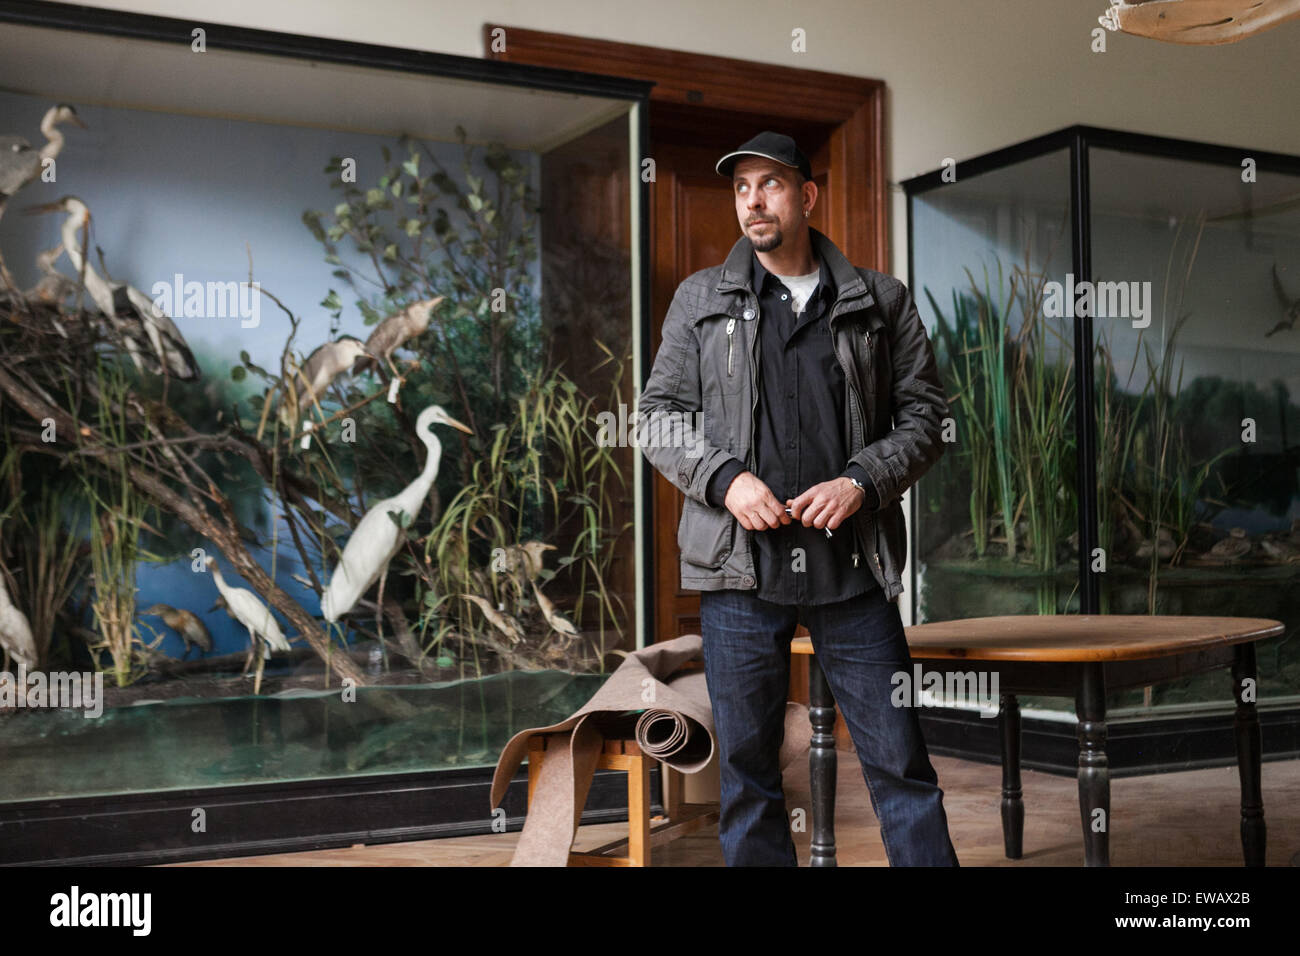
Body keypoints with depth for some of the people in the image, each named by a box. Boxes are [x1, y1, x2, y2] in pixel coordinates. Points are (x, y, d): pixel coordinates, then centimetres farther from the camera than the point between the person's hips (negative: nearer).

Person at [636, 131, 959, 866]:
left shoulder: (881, 301, 9)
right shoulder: (701, 299, 10)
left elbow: (926, 414, 7)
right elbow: (657, 416, 9)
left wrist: (862, 481, -10)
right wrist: (725, 479, -8)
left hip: (854, 564, 0)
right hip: (741, 565, 1)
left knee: (899, 759, 2)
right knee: (747, 764, 8)